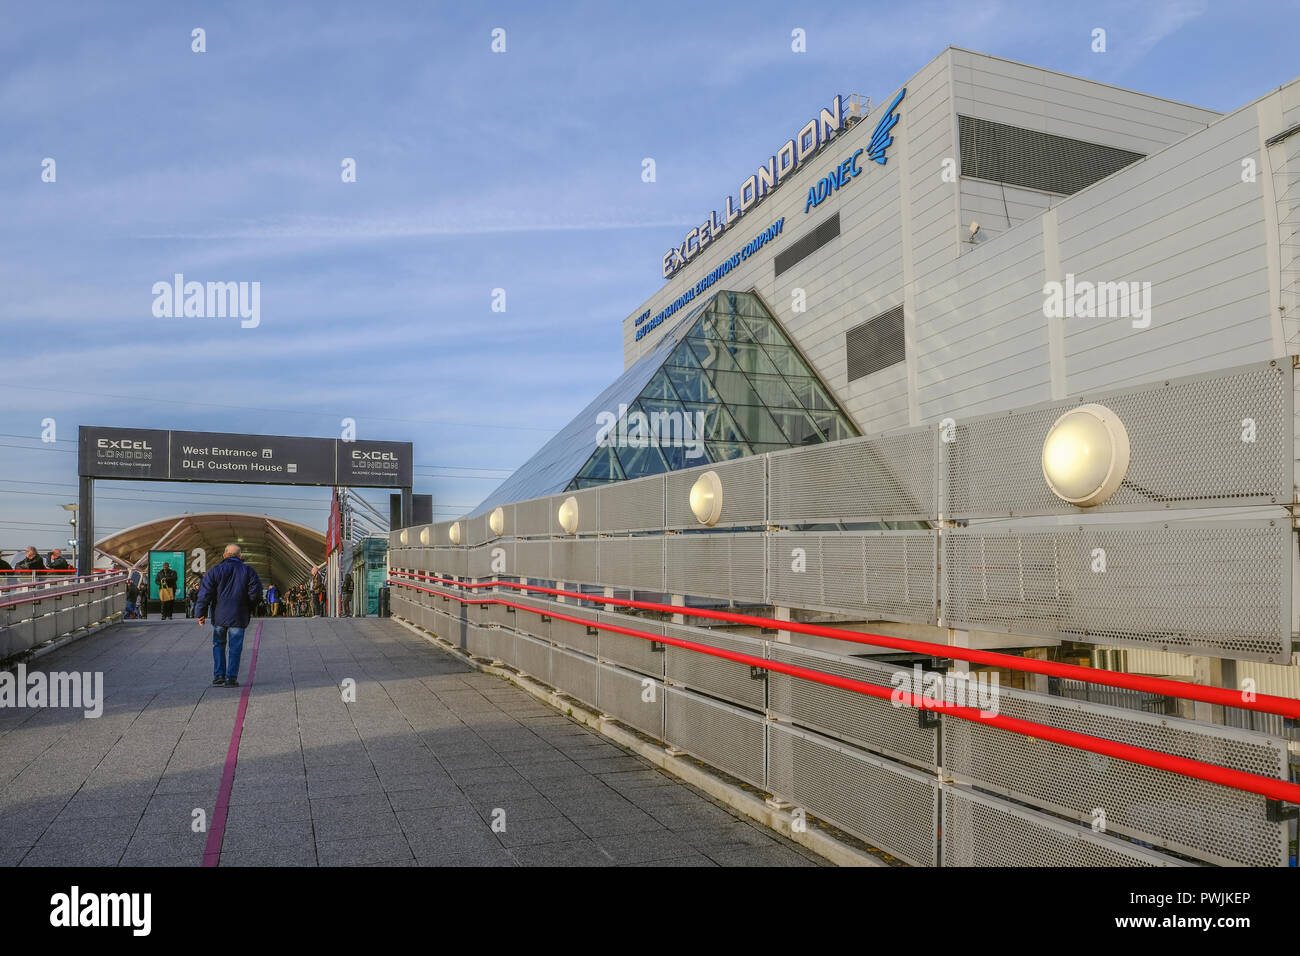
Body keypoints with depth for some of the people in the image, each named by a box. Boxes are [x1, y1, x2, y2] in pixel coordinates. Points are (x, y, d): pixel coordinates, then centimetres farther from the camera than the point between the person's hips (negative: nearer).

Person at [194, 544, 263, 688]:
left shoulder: (215, 571, 0)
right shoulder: (248, 571, 1)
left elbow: (205, 594, -4)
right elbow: (256, 593, -2)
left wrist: (201, 614, 3)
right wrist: (249, 610, 13)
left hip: (219, 616, 1)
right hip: (238, 617, -1)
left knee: (218, 645, 16)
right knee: (235, 648, 4)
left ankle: (218, 677, 10)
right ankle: (231, 678, 1)